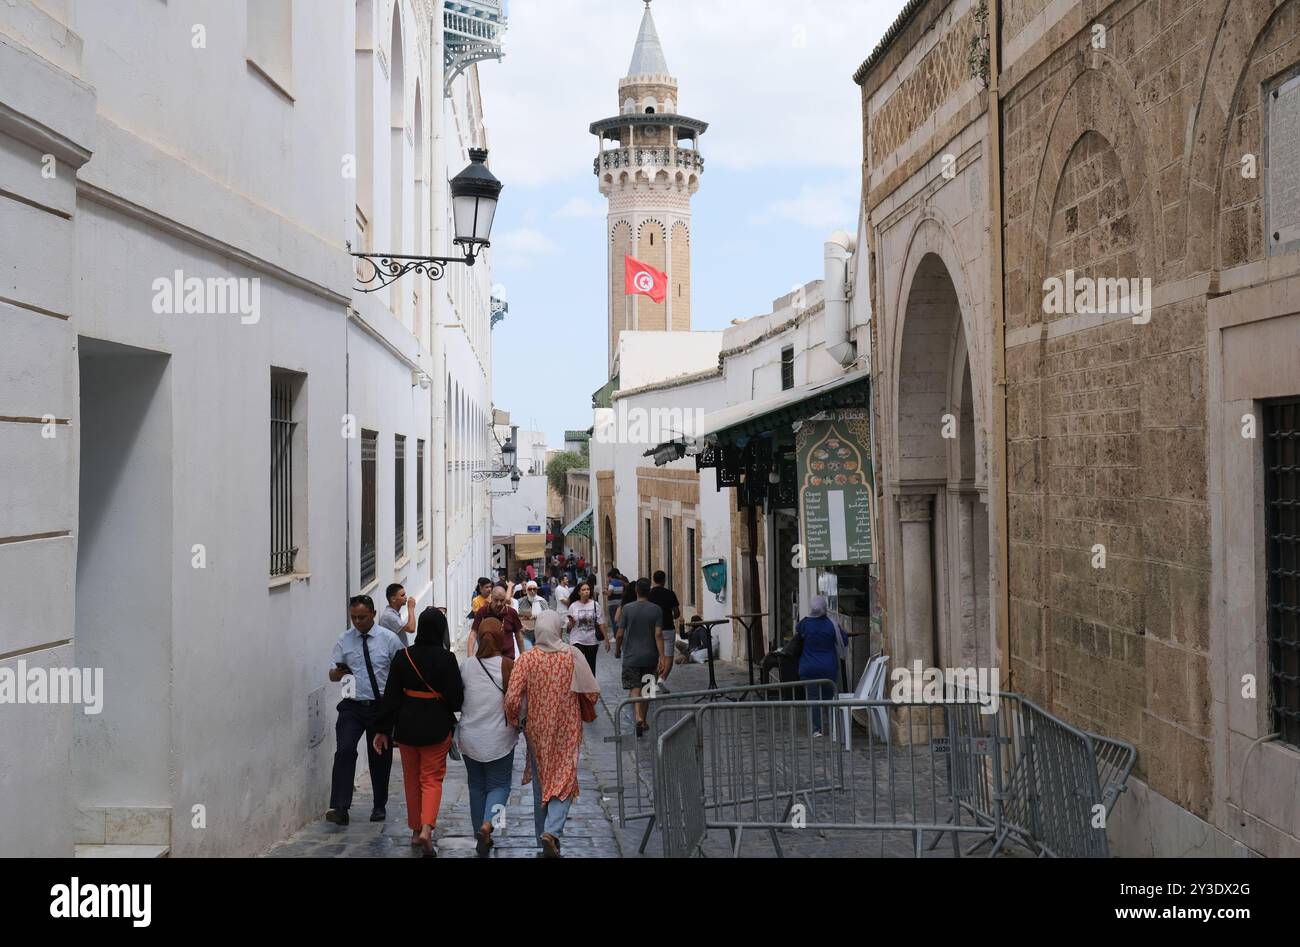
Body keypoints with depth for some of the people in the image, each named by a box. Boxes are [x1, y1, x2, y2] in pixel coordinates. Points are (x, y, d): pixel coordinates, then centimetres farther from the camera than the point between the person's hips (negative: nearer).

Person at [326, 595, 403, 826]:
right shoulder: (344, 640, 3)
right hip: (352, 706, 0)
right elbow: (332, 675, 4)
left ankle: (380, 807, 26)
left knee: (380, 757, 9)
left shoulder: (388, 639, -1)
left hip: (381, 706, 0)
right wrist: (339, 672, -19)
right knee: (344, 750, -18)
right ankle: (339, 807, -21)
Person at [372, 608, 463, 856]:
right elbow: (456, 698, -12)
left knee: (412, 779, 18)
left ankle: (416, 830, 26)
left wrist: (383, 729, 3)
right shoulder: (445, 658, -14)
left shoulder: (404, 656, -5)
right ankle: (426, 828, -14)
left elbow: (391, 695, -3)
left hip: (407, 725, 3)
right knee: (432, 779, 5)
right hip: (436, 726, -3)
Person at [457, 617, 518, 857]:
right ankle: (487, 824, -17)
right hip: (499, 738, -3)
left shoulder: (465, 666, -5)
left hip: (470, 737, 3)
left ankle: (482, 837, 21)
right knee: (499, 785, 8)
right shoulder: (508, 666, -13)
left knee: (476, 786, 17)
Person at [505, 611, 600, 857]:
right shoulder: (572, 656, -11)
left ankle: (544, 836, 24)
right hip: (567, 729, -1)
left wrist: (514, 720, 3)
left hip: (537, 730, 1)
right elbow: (592, 693, -8)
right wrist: (584, 712, 13)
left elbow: (512, 698, -16)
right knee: (564, 781, 4)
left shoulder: (526, 660, -10)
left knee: (540, 784, 16)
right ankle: (552, 831, -16)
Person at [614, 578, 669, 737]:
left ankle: (639, 718, -25)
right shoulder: (656, 610, -4)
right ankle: (643, 721, 24)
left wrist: (617, 649, 13)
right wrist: (661, 657, -11)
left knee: (634, 689, -3)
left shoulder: (627, 609, -6)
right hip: (650, 656, 2)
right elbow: (658, 634, -11)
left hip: (631, 657, -2)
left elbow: (620, 634, -4)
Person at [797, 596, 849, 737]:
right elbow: (844, 642, -1)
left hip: (809, 668, -1)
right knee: (827, 697, 12)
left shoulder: (805, 623, -7)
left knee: (812, 698, 0)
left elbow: (796, 629, 16)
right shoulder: (832, 625, -8)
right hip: (828, 668, 1)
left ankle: (816, 728, -6)